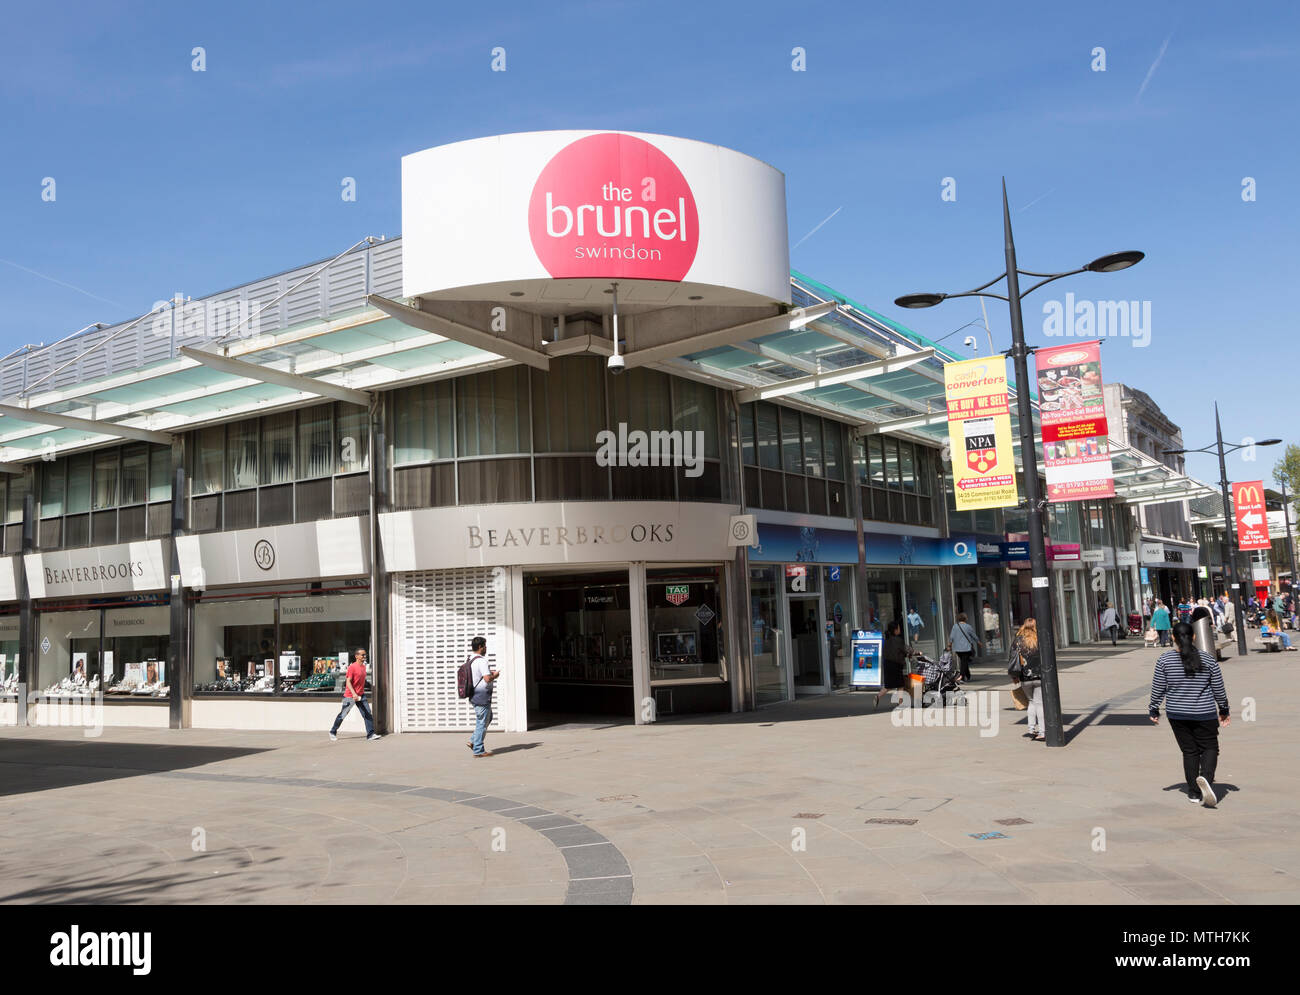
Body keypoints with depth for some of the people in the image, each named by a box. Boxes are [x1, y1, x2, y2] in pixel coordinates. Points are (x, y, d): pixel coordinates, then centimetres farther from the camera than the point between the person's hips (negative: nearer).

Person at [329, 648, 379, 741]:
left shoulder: (363, 666, 7)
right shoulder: (352, 667, -16)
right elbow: (348, 681, -21)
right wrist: (354, 694, -30)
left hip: (361, 695, 6)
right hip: (350, 695, -6)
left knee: (368, 714, -6)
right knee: (342, 715, 6)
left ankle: (370, 734, -6)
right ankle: (333, 732, 24)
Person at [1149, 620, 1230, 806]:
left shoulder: (1164, 660, -7)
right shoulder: (1208, 659, -5)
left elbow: (1158, 689, -2)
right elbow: (1219, 689, 2)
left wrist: (1154, 710, 10)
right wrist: (1224, 710, 15)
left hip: (1177, 714, 1)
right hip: (1204, 714, -1)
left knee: (1189, 751, 10)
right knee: (1209, 748, 9)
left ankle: (1194, 793, 12)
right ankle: (1206, 777, -18)